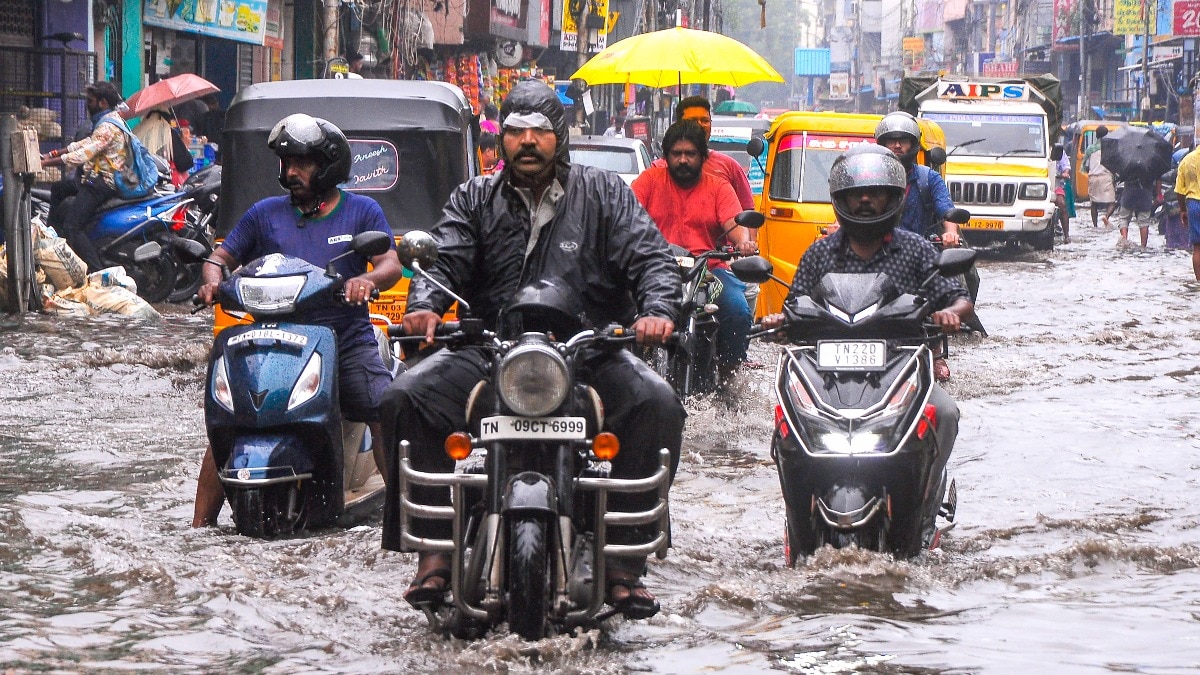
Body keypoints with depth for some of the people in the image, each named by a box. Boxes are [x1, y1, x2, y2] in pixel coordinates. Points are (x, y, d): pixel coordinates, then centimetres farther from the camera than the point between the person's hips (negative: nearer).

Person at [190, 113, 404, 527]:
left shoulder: (362, 211, 11)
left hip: (348, 341, -1)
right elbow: (222, 257, 17)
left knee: (388, 414, -21)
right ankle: (201, 521, -8)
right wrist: (212, 282, -7)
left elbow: (391, 264, 0)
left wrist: (367, 280, -23)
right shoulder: (265, 213, 15)